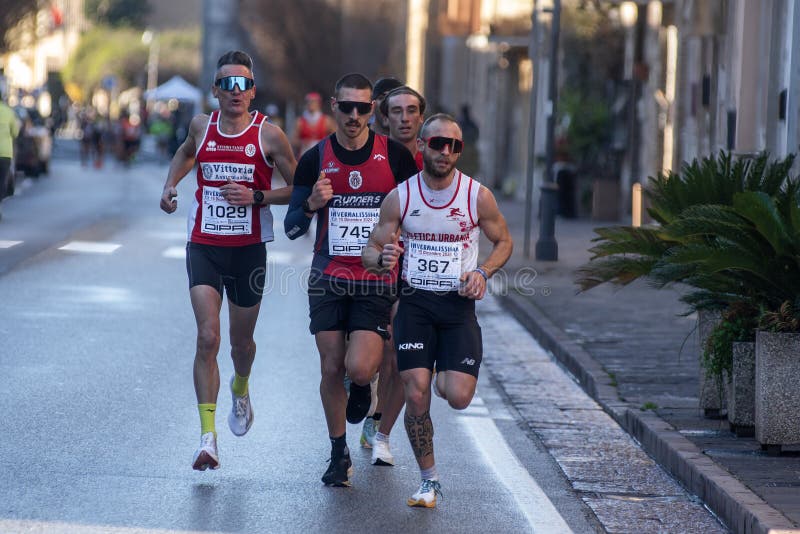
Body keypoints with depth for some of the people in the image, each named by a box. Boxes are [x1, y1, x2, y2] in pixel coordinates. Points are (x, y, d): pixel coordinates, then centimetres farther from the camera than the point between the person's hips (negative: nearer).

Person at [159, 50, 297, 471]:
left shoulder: (269, 135, -8)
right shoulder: (201, 126, 2)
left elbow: (298, 189, -3)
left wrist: (257, 196, -17)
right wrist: (170, 185, 10)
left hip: (249, 249, -1)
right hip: (203, 247, 1)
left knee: (241, 340, 15)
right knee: (207, 338, -14)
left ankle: (240, 389, 51)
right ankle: (207, 436, -16)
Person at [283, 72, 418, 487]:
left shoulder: (396, 156, -2)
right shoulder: (315, 159, 1)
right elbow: (292, 227, 3)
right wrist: (312, 204, -16)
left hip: (377, 281, -2)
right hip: (328, 278, 2)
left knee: (359, 368, -16)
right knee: (331, 370, 2)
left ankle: (362, 387, 22)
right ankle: (339, 455, 19)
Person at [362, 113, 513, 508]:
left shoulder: (478, 196, -5)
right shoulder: (399, 197, -2)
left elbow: (503, 241, 10)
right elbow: (370, 251, 4)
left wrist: (482, 272, -9)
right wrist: (382, 260, -20)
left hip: (458, 303, 0)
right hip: (415, 302, 0)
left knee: (458, 398, -11)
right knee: (416, 396, -10)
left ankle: (448, 375, 28)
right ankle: (429, 481, 8)